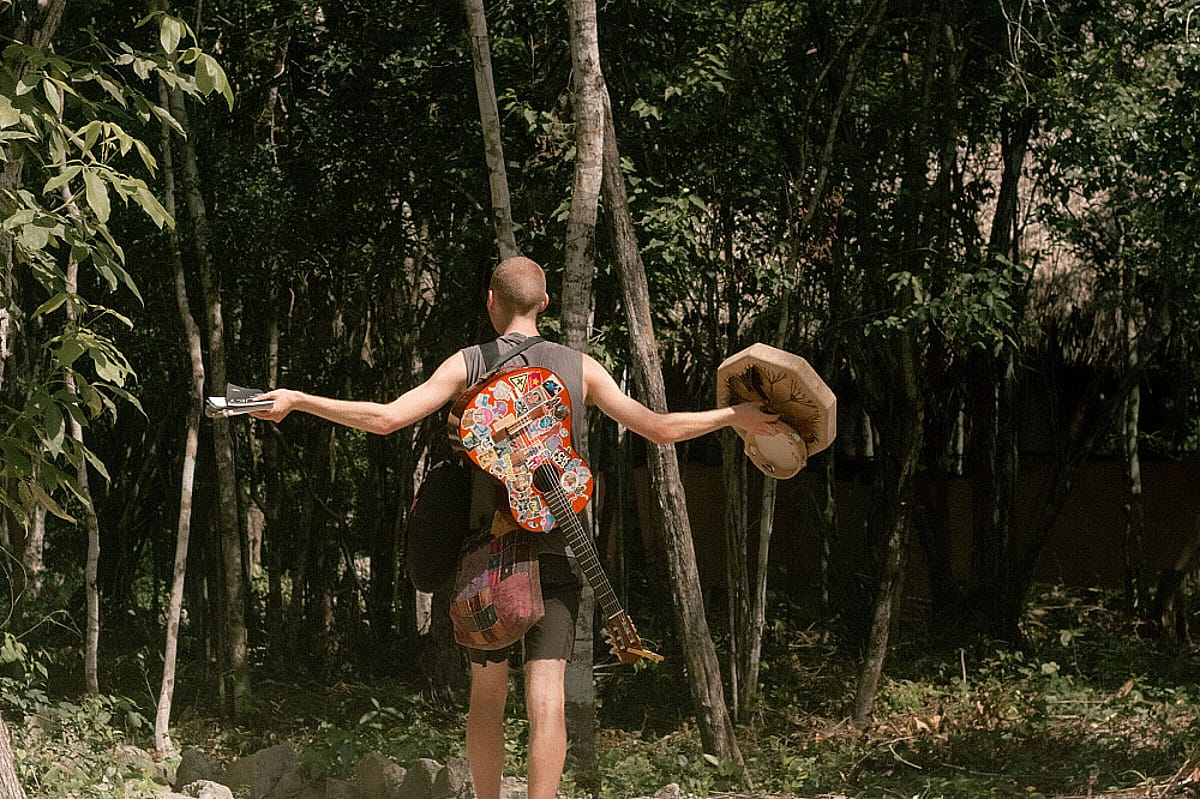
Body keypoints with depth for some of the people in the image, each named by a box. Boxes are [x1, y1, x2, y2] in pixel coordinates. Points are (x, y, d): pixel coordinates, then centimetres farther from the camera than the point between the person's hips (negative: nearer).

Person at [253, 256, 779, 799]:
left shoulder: (468, 365, -1)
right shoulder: (579, 367, 3)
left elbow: (386, 418, -11)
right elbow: (660, 429, 3)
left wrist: (297, 401, -3)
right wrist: (735, 416, 18)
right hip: (555, 549, 0)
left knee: (486, 691, 12)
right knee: (546, 697, -5)